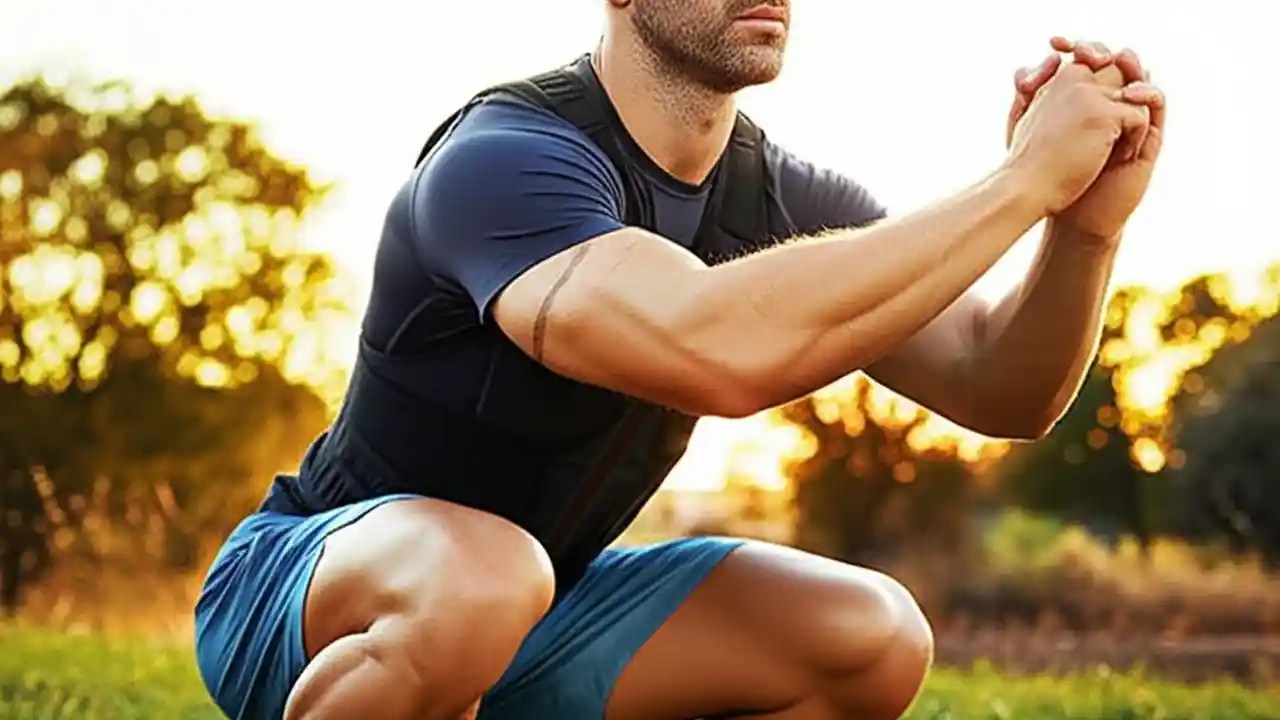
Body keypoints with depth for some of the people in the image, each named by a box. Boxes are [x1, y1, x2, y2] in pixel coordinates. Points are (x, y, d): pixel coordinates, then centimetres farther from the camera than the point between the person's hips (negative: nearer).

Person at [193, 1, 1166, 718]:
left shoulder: (783, 198, -3)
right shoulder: (503, 162, -27)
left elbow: (1002, 392, -7)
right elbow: (720, 349, -45)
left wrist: (1087, 226, -27)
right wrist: (1027, 181, -38)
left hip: (528, 617, 7)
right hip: (298, 603, -7)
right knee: (481, 580, -39)